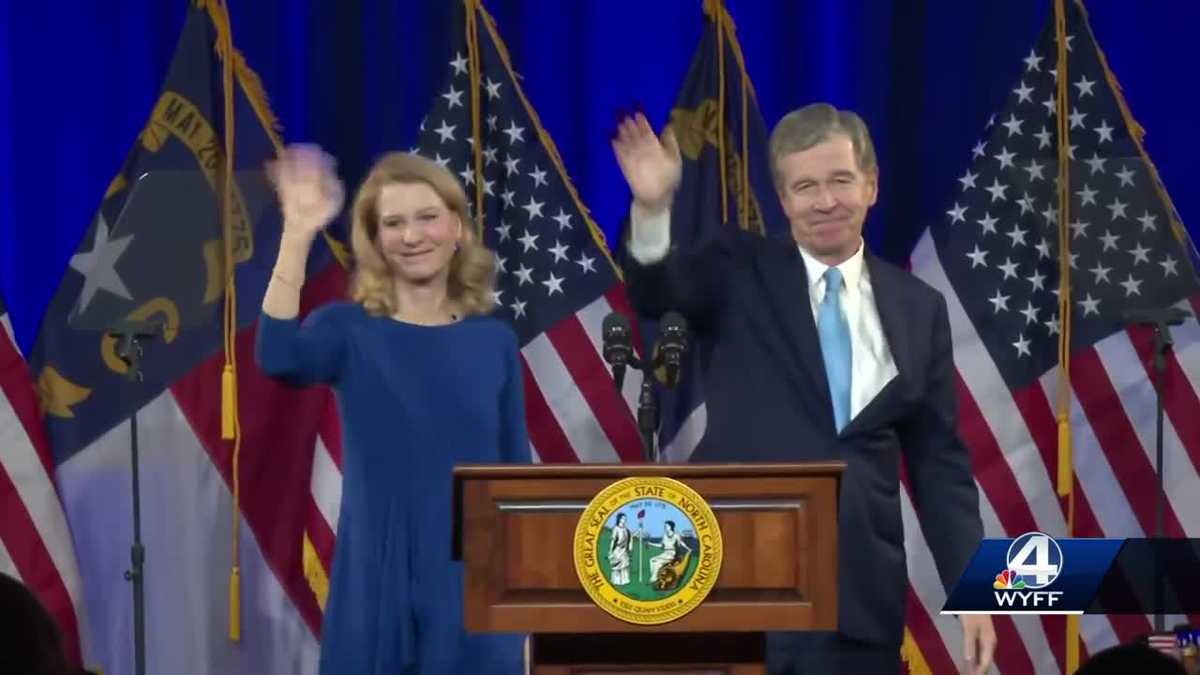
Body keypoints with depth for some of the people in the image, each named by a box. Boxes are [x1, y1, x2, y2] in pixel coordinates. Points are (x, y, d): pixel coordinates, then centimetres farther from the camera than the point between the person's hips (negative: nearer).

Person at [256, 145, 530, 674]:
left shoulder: (493, 342, 5)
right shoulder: (351, 331, -1)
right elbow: (278, 358, -24)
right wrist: (297, 236, -31)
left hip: (472, 593, 2)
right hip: (377, 590, -2)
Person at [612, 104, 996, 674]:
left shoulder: (918, 310, 11)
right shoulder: (738, 272, 4)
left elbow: (939, 462, 11)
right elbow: (657, 291, -16)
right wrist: (652, 209, -37)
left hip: (859, 595, 3)